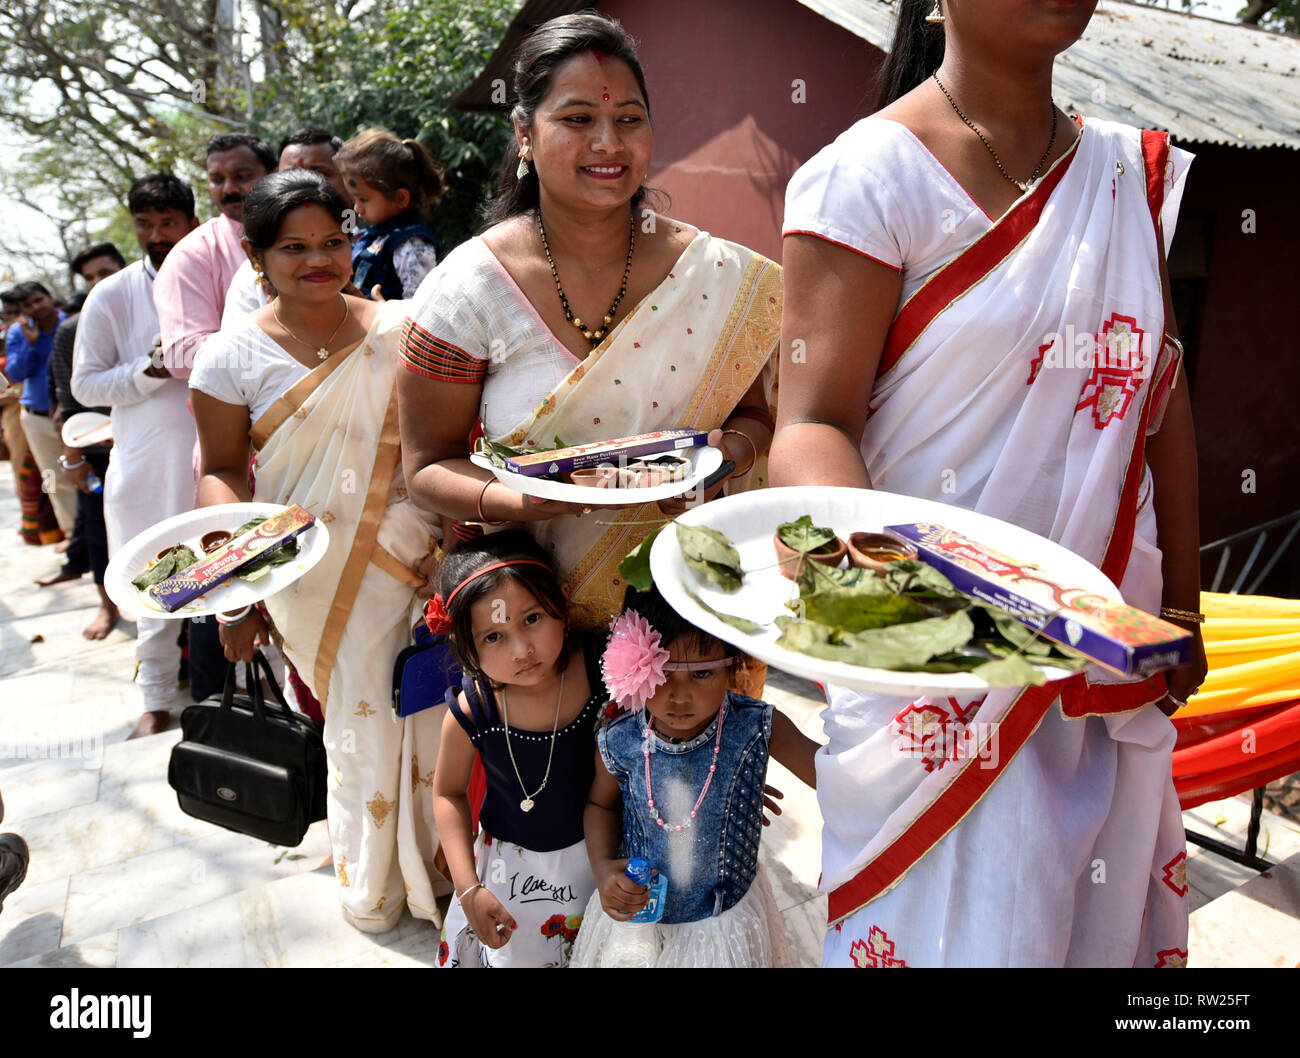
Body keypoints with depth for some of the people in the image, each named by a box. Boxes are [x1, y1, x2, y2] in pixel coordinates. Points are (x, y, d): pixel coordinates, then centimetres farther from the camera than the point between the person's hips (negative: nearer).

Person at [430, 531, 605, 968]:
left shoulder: (603, 671, -25)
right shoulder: (470, 714, -24)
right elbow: (449, 793, -5)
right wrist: (469, 890, -8)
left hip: (596, 855, 1)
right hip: (513, 870, -1)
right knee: (514, 954, 18)